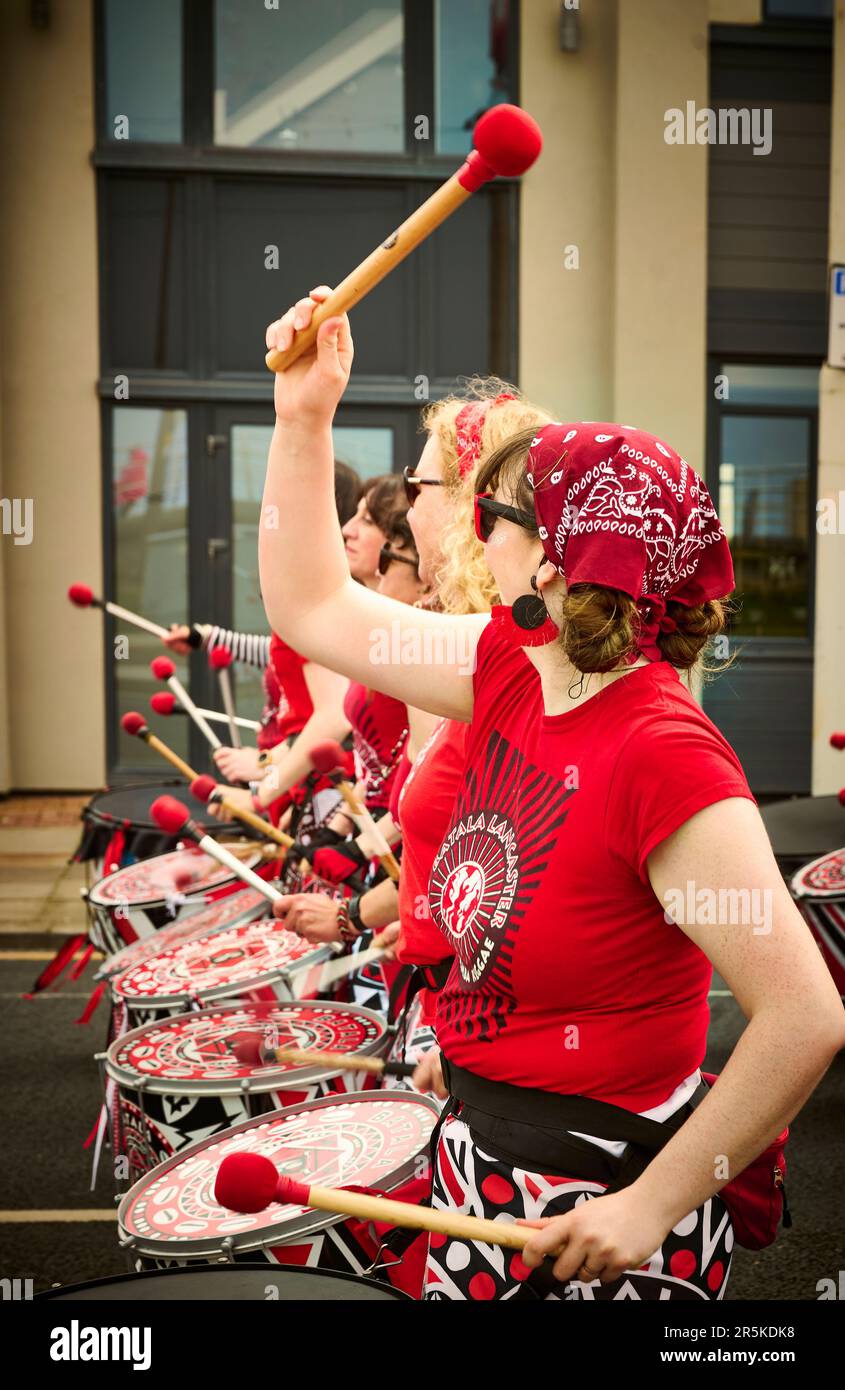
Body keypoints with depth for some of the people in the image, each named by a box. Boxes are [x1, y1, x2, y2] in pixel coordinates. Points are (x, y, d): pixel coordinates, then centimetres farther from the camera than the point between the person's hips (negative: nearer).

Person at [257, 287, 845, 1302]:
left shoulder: (664, 756, -27)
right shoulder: (509, 669, -4)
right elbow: (313, 608, 5)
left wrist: (653, 1206, -20)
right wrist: (304, 416, 0)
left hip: (594, 1194, -7)